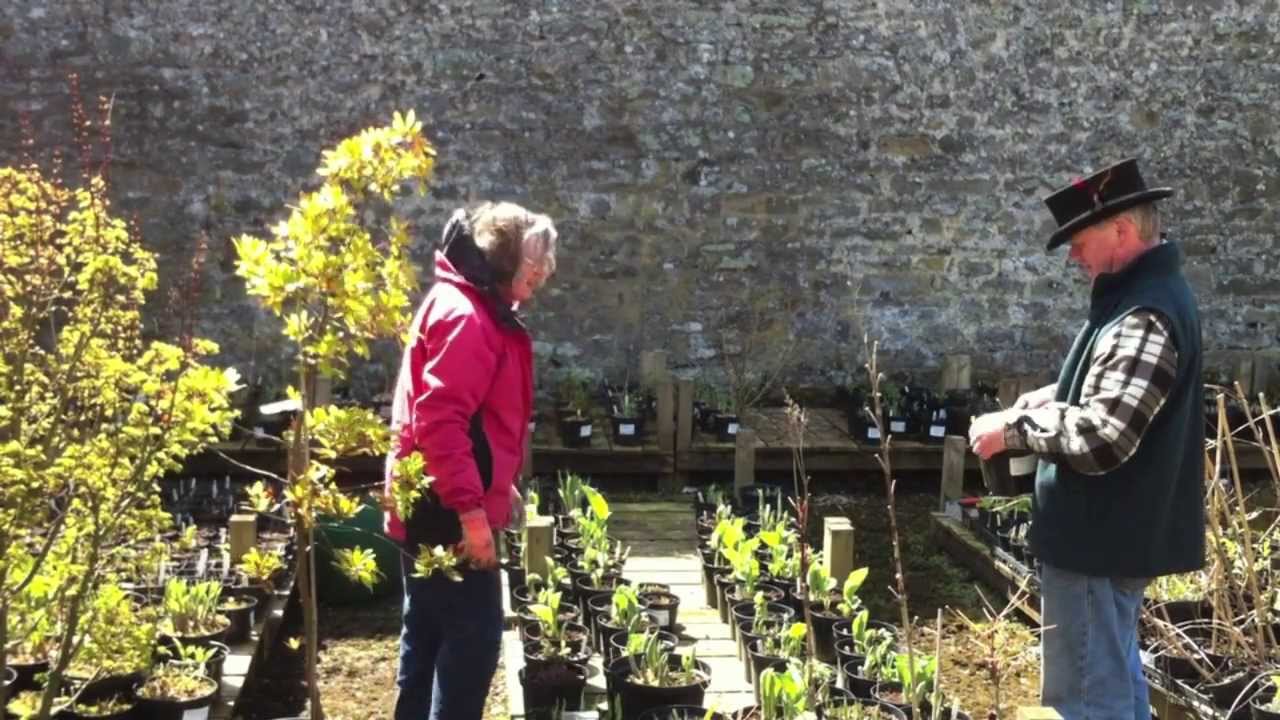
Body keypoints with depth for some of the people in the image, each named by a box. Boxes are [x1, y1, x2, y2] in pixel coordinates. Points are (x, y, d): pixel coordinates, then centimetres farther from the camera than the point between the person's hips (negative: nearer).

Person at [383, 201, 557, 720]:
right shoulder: (465, 316, -18)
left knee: (428, 637, 16)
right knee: (473, 636, -4)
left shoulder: (475, 309, 14)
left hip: (429, 509, 10)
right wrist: (472, 508, -26)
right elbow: (439, 421, -27)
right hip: (449, 513, -10)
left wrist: (497, 486, 20)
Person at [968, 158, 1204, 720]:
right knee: (1117, 675, 25)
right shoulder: (1147, 291, 9)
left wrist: (1012, 428, -17)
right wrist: (1052, 396, 8)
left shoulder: (1145, 315, -25)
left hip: (1098, 537, -11)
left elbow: (1099, 436, -31)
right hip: (1118, 528, 11)